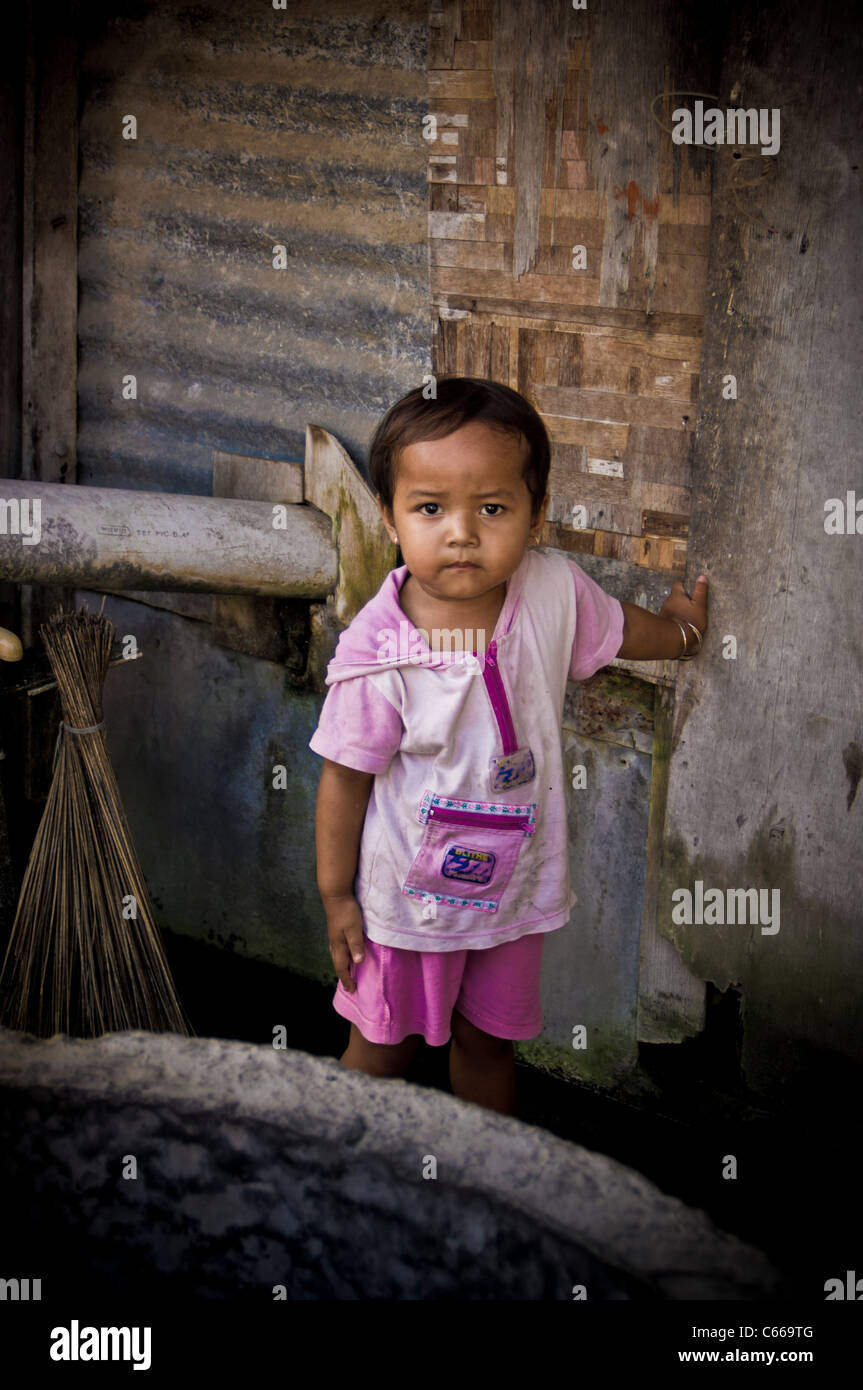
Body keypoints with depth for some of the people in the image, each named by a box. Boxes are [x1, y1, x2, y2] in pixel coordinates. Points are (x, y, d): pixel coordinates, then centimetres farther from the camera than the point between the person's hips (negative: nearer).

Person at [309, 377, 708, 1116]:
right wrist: (336, 897, -9)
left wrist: (681, 627, 27)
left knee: (487, 1039, 22)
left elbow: (616, 627, 8)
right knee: (382, 1048, 17)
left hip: (516, 879, 3)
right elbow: (344, 779, -17)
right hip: (407, 889, -3)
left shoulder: (554, 589, -17)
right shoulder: (376, 651, -28)